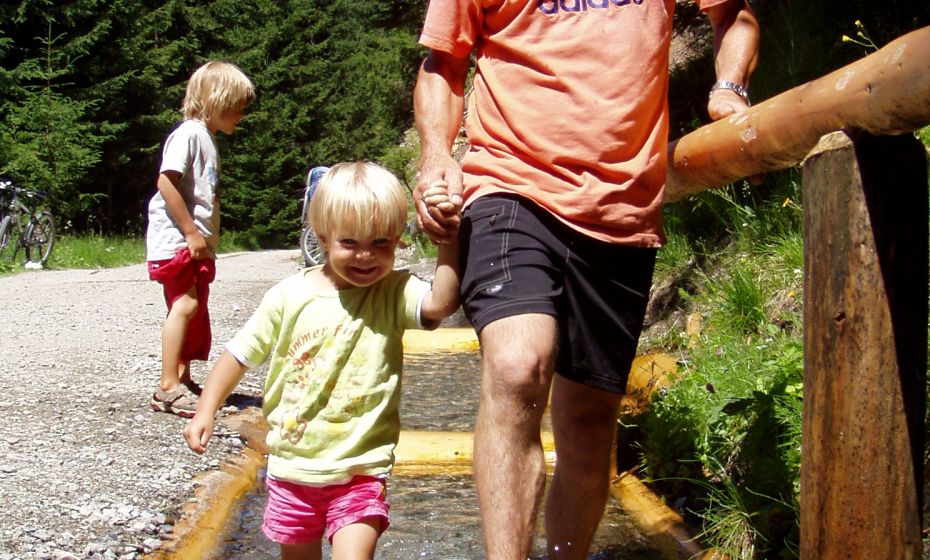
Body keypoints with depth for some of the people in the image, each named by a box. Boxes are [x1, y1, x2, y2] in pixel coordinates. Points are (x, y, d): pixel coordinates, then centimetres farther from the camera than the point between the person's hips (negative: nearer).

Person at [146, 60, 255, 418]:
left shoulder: (208, 139, 19)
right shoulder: (189, 134, -11)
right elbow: (166, 182, -20)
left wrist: (207, 239, 16)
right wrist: (191, 232, -21)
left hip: (197, 242, 10)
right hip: (176, 240, -10)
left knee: (196, 310, 14)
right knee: (186, 304, -17)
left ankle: (183, 381, 24)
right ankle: (168, 388, -18)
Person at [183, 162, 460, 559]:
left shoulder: (393, 293, -8)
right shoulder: (290, 295, -5)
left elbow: (441, 304, -28)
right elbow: (240, 354, 4)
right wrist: (205, 412, 1)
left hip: (359, 471, -3)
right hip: (292, 467, 3)